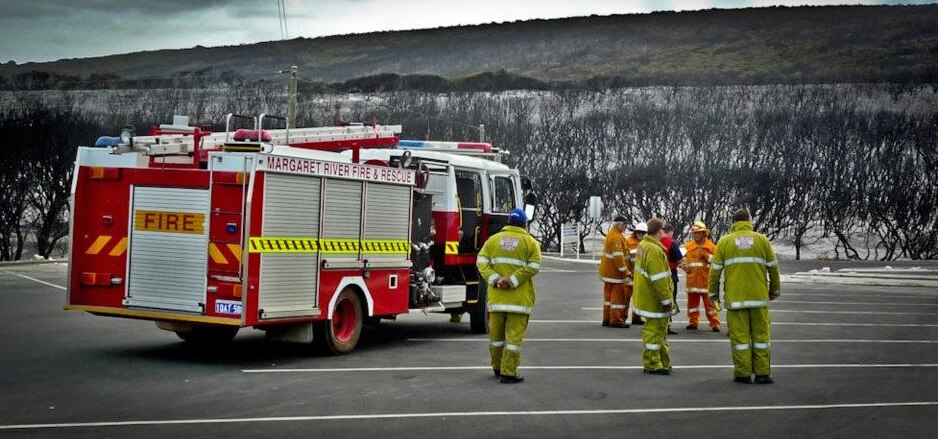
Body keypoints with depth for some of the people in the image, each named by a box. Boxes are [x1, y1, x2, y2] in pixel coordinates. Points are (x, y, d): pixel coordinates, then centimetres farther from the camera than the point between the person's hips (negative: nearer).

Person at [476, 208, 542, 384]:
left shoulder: (493, 239, 9)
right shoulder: (530, 242, -1)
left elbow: (481, 261, -1)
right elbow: (533, 267, -12)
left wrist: (495, 279, -10)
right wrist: (512, 281, -14)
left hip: (496, 296, 4)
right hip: (520, 297, -4)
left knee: (496, 332, 16)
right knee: (514, 334, 0)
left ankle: (498, 367, 30)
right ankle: (508, 372, -2)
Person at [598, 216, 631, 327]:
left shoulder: (610, 235, 14)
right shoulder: (616, 237, -19)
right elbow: (618, 256, -25)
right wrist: (625, 271, -22)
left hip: (608, 271, 10)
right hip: (615, 272, -10)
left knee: (609, 295, 14)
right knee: (618, 296, -4)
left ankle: (607, 319, 19)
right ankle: (616, 320, -1)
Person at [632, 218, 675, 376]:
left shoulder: (644, 245, 11)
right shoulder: (654, 250, -23)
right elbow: (658, 279, -25)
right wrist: (667, 300, -18)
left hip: (645, 296, 11)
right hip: (654, 300, -11)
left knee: (659, 328, 18)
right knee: (654, 330, -2)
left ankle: (663, 362, 28)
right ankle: (652, 365, 6)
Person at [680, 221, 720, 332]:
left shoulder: (711, 246, 1)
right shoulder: (688, 246, 7)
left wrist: (705, 255, -14)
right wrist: (684, 266, -6)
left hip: (706, 280, -3)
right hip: (692, 280, 3)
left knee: (709, 302, 0)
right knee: (692, 301, 9)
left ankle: (715, 324, 5)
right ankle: (693, 322, 20)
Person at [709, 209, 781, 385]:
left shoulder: (724, 241, 2)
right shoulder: (762, 240, 4)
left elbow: (715, 270, 3)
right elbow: (773, 268, 9)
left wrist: (713, 292, 15)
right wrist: (775, 290, 23)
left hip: (734, 297, -1)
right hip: (759, 297, 1)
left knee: (739, 335, 4)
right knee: (760, 334, 8)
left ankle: (743, 373, 6)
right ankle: (762, 373, 9)